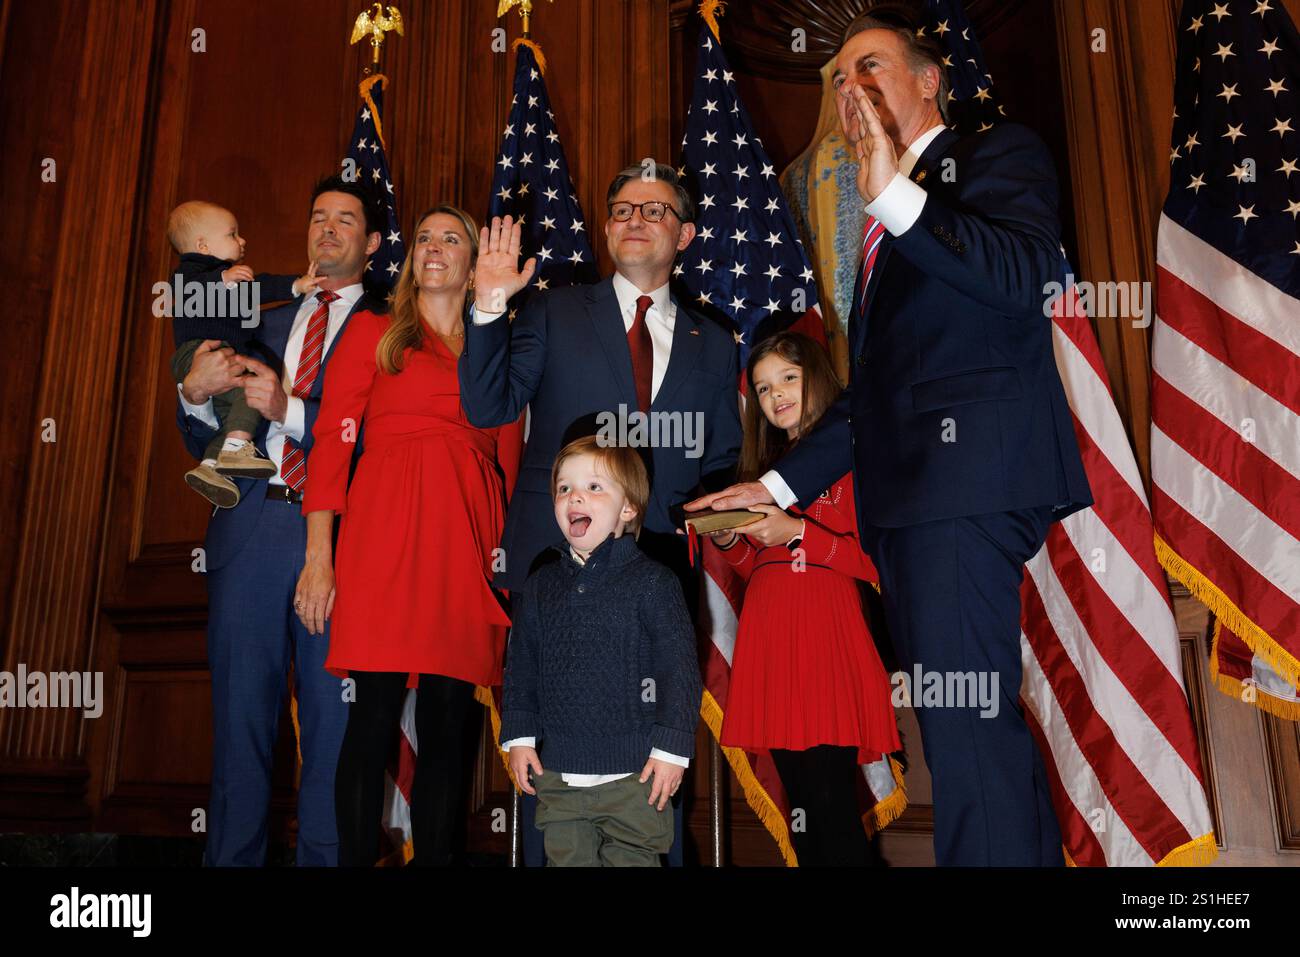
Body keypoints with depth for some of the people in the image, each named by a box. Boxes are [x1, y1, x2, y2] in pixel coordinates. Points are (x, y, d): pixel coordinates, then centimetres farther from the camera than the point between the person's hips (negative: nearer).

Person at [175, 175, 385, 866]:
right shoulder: (266, 323, 21)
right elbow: (206, 445, 20)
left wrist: (289, 409, -15)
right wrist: (195, 393, 0)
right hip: (250, 530, 4)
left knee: (333, 715, 3)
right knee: (239, 709, 9)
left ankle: (324, 854, 17)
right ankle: (231, 855, 23)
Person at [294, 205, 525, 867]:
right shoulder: (373, 332, 13)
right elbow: (331, 439, 4)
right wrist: (319, 556, -7)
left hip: (471, 540, 3)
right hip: (386, 533, -2)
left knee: (449, 720, 2)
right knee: (375, 714, -7)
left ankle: (436, 856, 14)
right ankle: (355, 857, 6)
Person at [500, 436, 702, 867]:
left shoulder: (652, 581, -8)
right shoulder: (539, 586, 7)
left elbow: (680, 668, -9)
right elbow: (520, 667, 13)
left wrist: (671, 748, -11)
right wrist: (519, 735, 7)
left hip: (634, 772, -4)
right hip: (556, 772, 4)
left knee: (632, 858, 8)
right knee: (565, 856, 15)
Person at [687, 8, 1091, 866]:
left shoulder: (999, 155, 7)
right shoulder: (887, 224, 28)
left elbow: (1029, 277, -15)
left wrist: (895, 194, -19)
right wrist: (782, 485, 22)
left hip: (967, 480, -8)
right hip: (906, 497, 8)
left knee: (965, 721, -12)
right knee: (983, 723, 11)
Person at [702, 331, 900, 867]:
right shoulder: (768, 466, 19)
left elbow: (875, 561, -9)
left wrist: (797, 532, -17)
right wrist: (727, 539, 1)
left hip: (826, 633, -6)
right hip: (768, 635, 6)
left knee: (832, 801, -7)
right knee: (800, 800, 10)